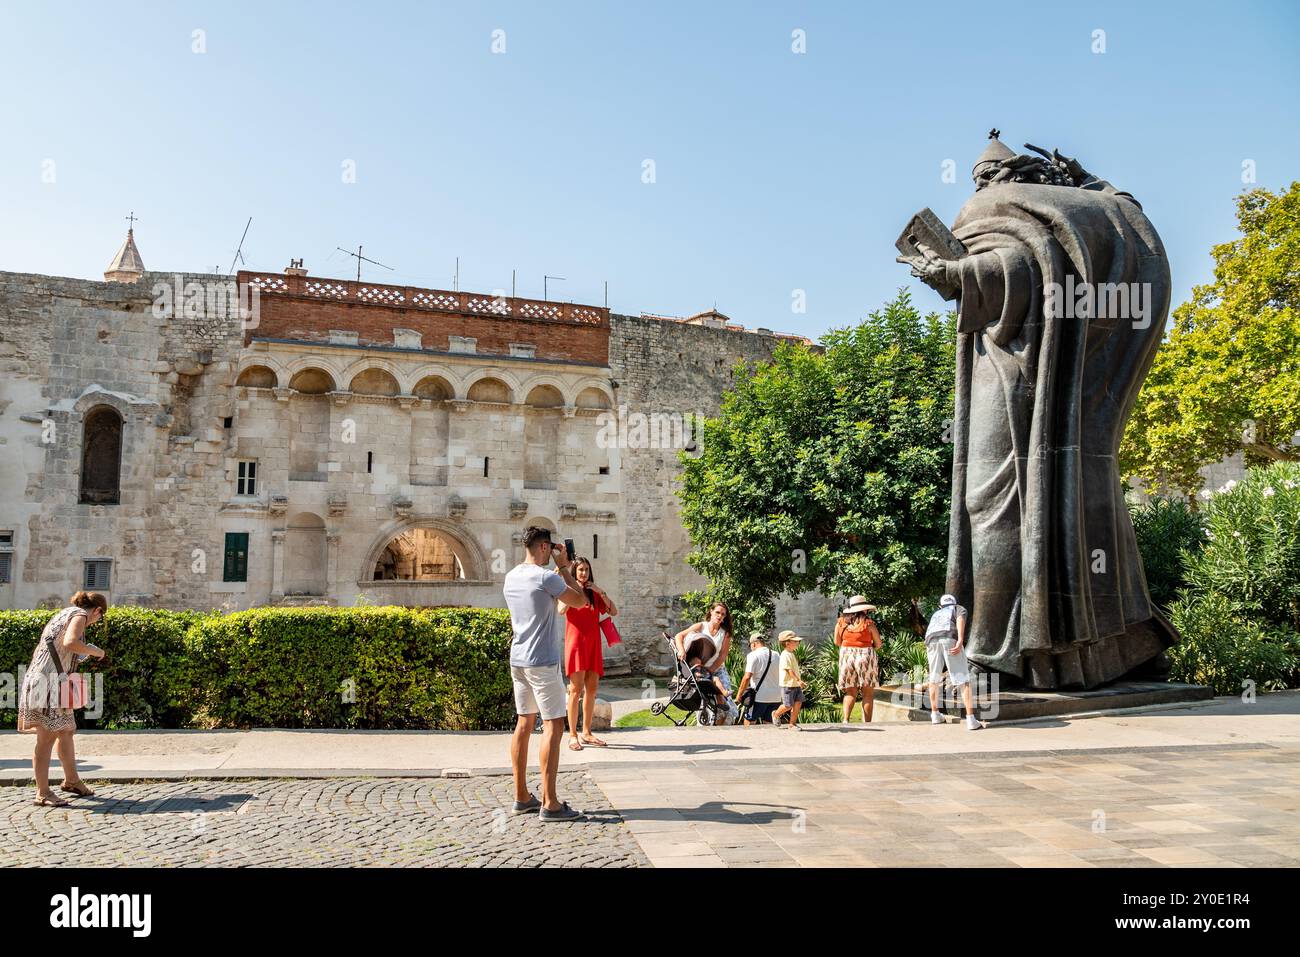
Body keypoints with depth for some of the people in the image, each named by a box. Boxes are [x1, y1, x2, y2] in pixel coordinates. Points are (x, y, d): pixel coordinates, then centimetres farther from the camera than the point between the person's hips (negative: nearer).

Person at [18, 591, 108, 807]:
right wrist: (93, 650, -10)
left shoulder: (65, 613, 20)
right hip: (49, 681, -10)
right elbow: (70, 643, -25)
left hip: (55, 683, 10)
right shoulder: (79, 615, -7)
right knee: (47, 737, -7)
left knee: (67, 730, 18)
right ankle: (43, 793, -5)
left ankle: (71, 780, 31)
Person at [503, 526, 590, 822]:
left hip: (518, 660, 9)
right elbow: (580, 601, -6)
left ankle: (522, 797, 19)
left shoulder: (511, 576, 10)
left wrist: (558, 570, 22)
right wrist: (564, 567, 0)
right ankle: (549, 803, -6)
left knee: (524, 723, 13)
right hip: (542, 661, -9)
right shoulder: (545, 577, -15)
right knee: (553, 726, -5)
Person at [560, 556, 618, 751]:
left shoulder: (595, 594, 16)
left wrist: (601, 592, -4)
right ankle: (572, 735, -6)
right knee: (576, 688, -9)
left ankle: (587, 732, 14)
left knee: (592, 688, 5)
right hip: (576, 642, -5)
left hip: (593, 643, 5)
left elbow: (614, 612, 5)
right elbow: (561, 610, -15)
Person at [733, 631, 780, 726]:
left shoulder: (753, 655, -9)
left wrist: (739, 694, -9)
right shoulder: (776, 655, 11)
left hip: (759, 697, -6)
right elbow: (780, 676, 16)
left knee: (749, 722, 4)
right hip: (775, 697, 6)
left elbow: (747, 677, -16)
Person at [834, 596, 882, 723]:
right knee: (867, 693, 6)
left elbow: (837, 642, 9)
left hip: (846, 655, 3)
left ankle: (846, 720, -7)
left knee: (850, 692, 9)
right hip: (865, 656, -3)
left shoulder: (841, 622, 3)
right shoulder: (868, 623, -6)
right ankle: (867, 722, 4)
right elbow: (878, 644, 1)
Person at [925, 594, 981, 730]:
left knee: (934, 678, 22)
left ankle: (935, 714, 28)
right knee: (963, 679, 0)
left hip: (931, 640, 4)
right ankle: (971, 719, -7)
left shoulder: (935, 614, 42)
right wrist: (960, 640, -12)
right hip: (950, 638, -4)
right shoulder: (959, 608, 29)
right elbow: (960, 619, 3)